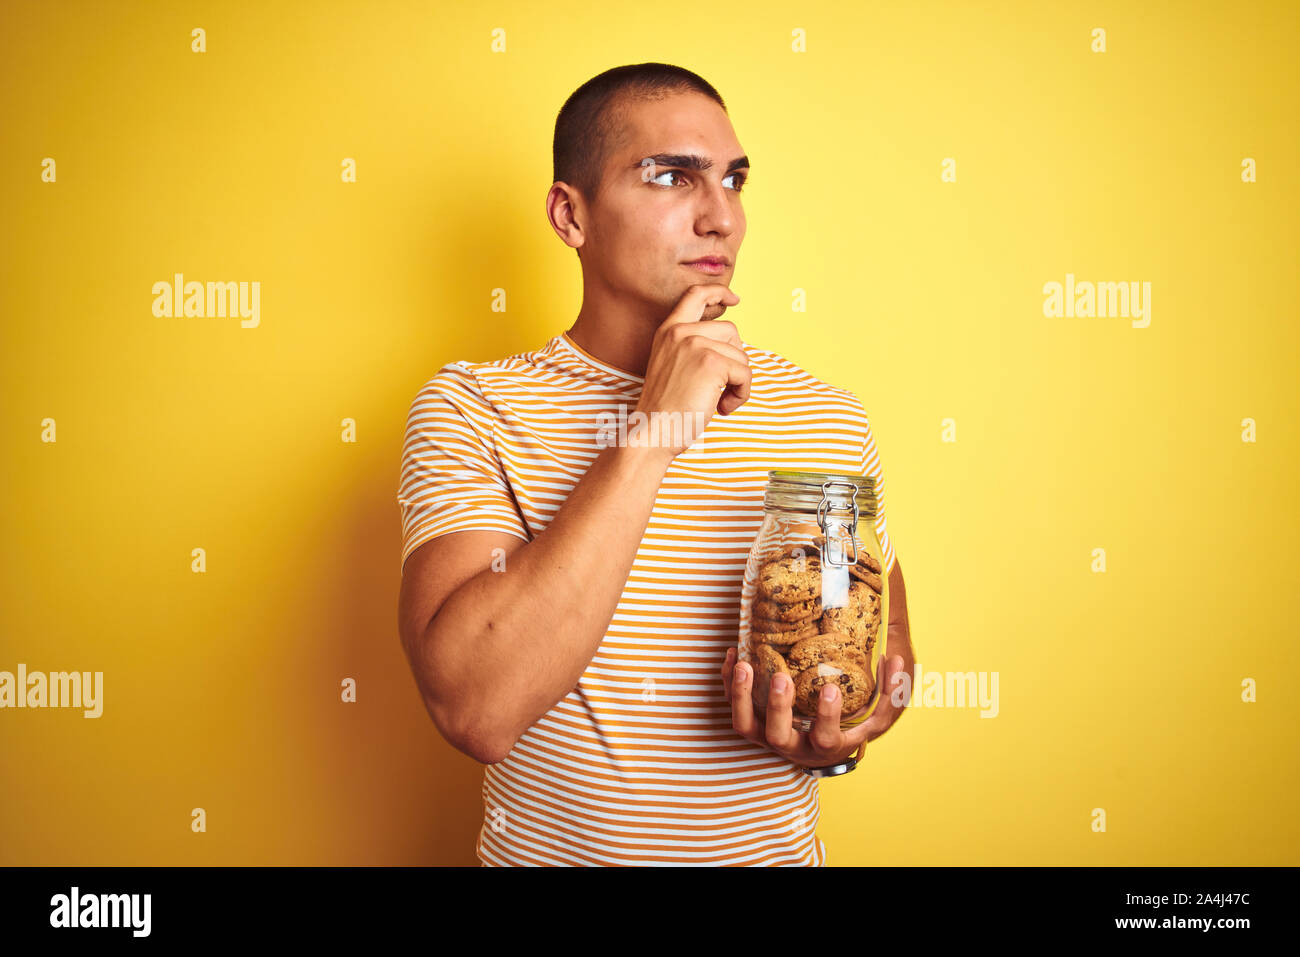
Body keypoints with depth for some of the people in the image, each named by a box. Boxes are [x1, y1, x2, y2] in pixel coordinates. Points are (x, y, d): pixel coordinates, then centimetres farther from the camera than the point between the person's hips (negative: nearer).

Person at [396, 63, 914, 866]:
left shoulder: (830, 420, -7)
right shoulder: (472, 409, -15)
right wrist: (653, 432, -28)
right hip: (547, 847, -2)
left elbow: (888, 637, 5)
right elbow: (475, 711, -27)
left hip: (773, 847, 2)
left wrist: (841, 738, -16)